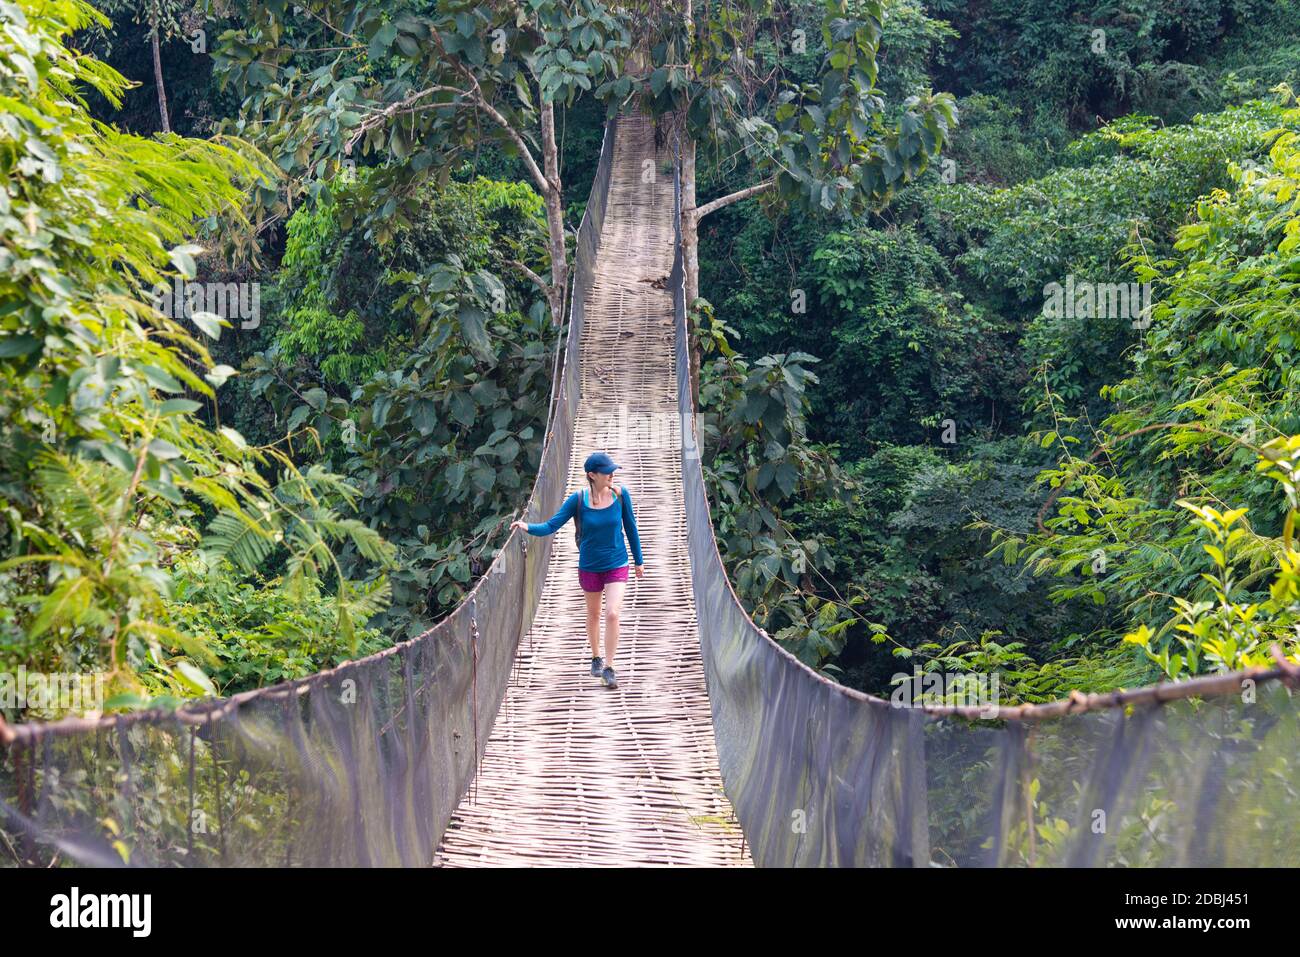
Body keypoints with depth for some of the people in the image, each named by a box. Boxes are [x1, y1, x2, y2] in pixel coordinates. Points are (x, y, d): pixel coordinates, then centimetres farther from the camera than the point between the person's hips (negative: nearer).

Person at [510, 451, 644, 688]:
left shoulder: (620, 495, -10)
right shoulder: (578, 500, -13)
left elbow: (630, 527, 3)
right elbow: (551, 526, -13)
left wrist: (639, 561, 10)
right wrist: (528, 527, -32)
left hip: (616, 565, -1)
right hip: (589, 566, 1)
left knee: (612, 614, -14)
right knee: (593, 614, 17)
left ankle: (609, 668, -5)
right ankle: (596, 658, 39)